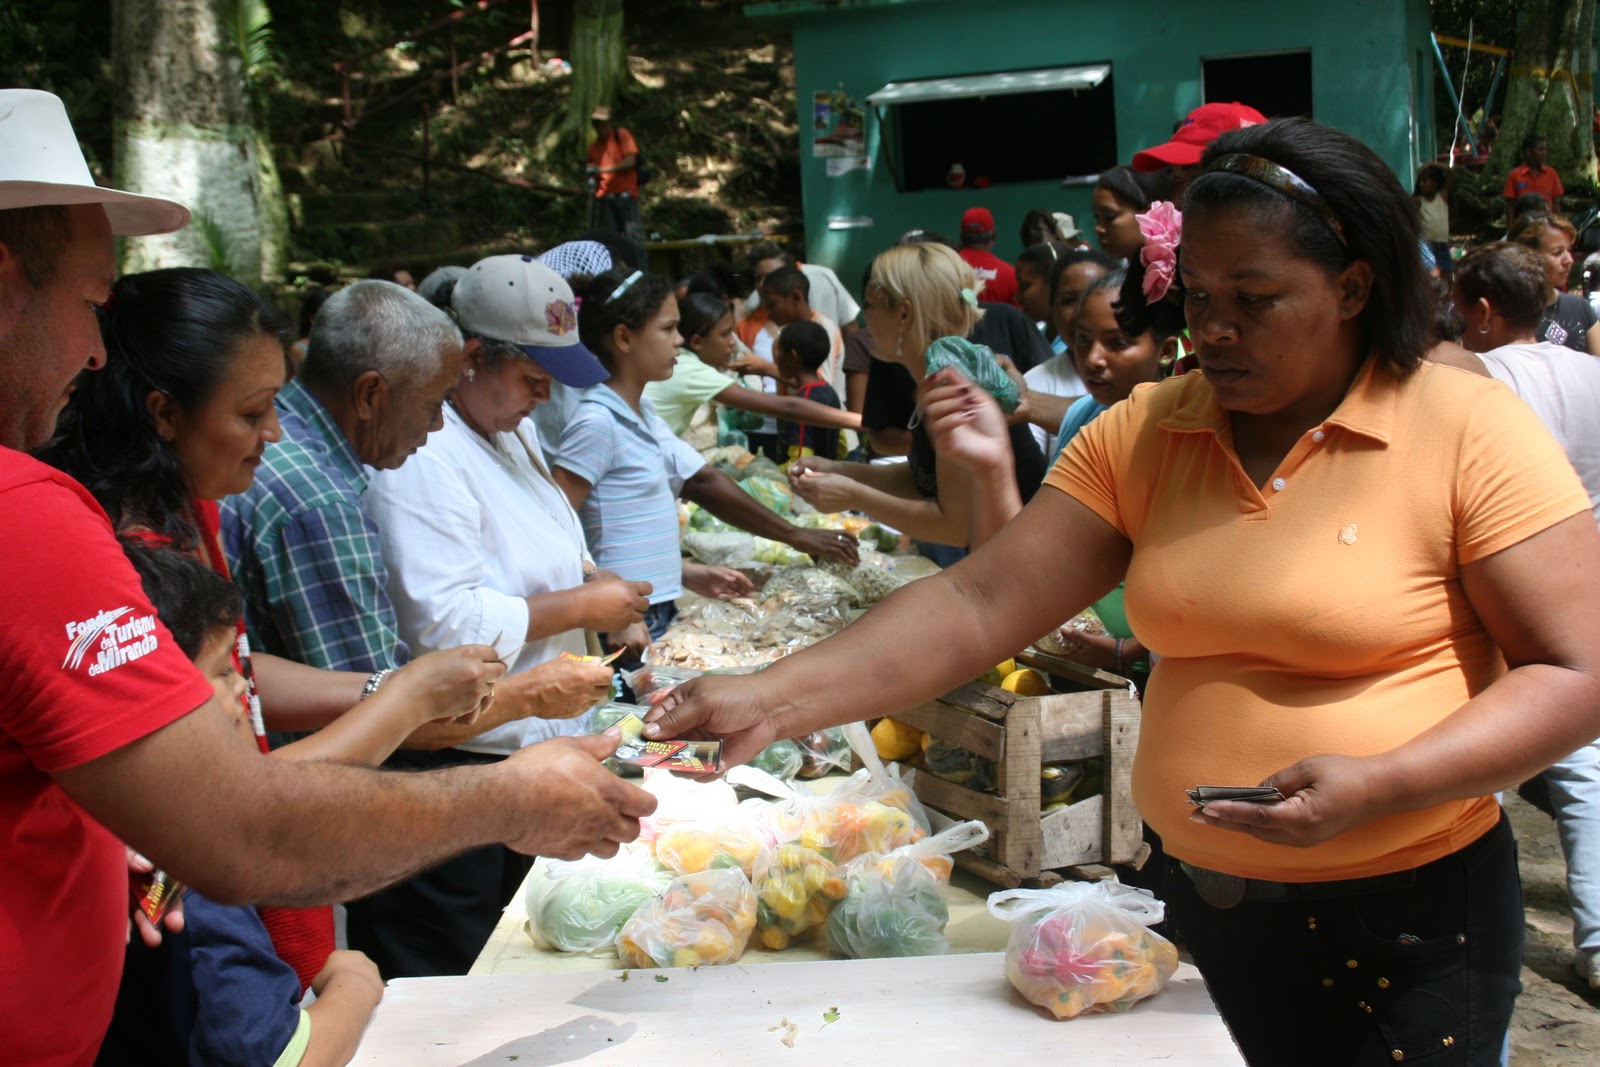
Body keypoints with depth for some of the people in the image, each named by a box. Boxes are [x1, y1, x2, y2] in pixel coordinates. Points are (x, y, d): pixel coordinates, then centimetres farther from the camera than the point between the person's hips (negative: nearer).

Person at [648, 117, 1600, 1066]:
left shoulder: (1471, 432, -12)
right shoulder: (1143, 435, -1)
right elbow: (978, 606, -6)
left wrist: (1376, 785, -25)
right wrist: (775, 700, -17)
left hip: (1410, 919, -3)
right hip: (1207, 906, 4)